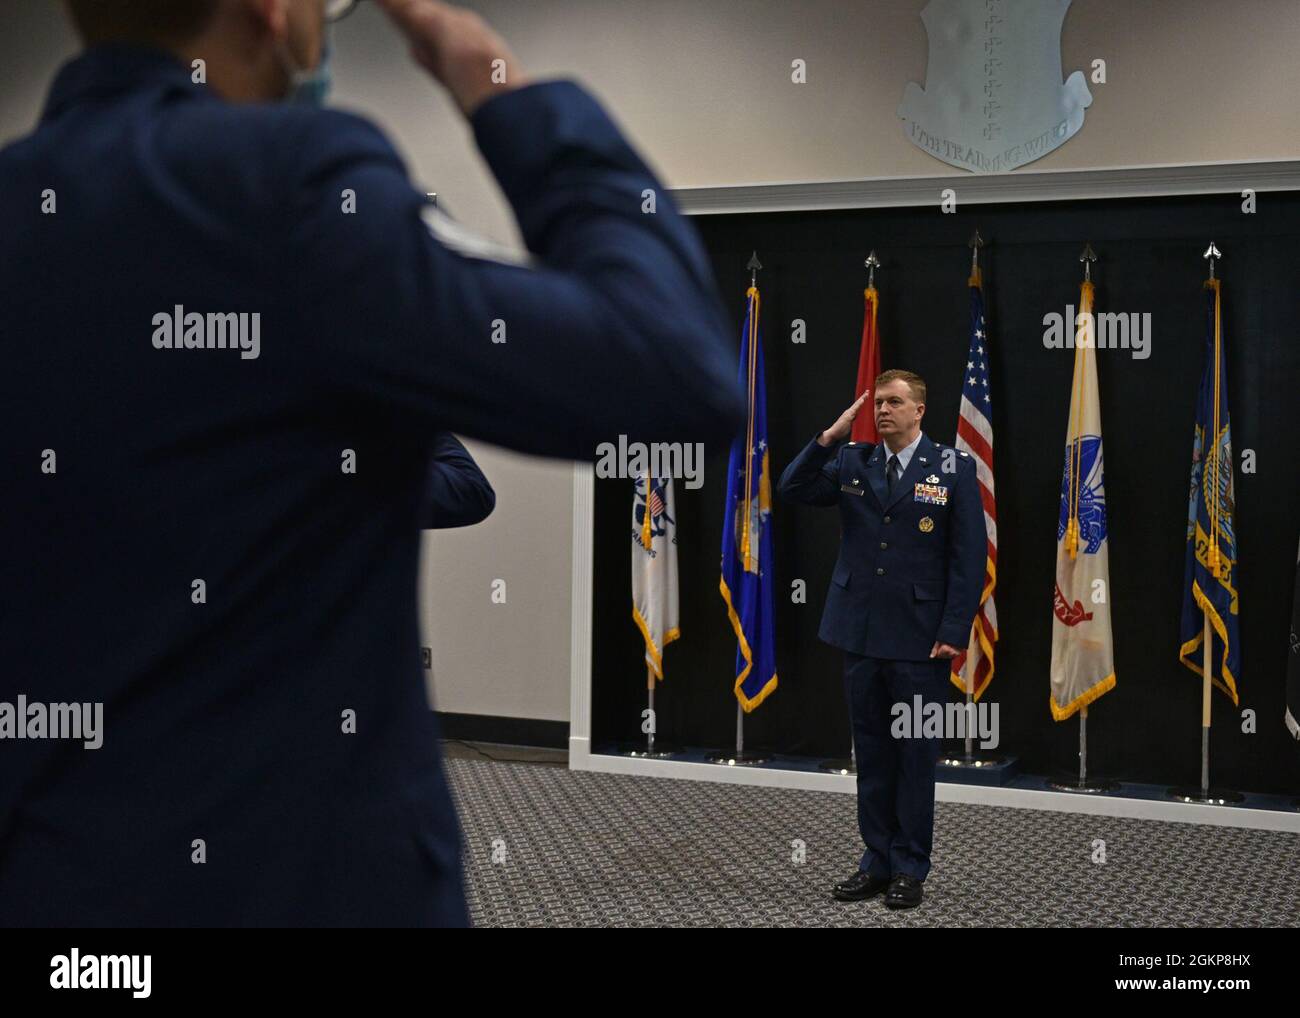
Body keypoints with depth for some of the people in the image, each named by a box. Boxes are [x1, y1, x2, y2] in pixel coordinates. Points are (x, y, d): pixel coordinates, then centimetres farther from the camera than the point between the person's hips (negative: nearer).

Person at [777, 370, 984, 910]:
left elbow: (969, 557, -5)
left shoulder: (953, 469, -2)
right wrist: (831, 436, -13)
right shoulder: (852, 462, 8)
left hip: (920, 639, -3)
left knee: (916, 754, 5)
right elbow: (792, 489, -3)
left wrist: (954, 632, -11)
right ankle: (877, 860, 22)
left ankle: (910, 869, 16)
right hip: (861, 634, 4)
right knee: (872, 753, 11)